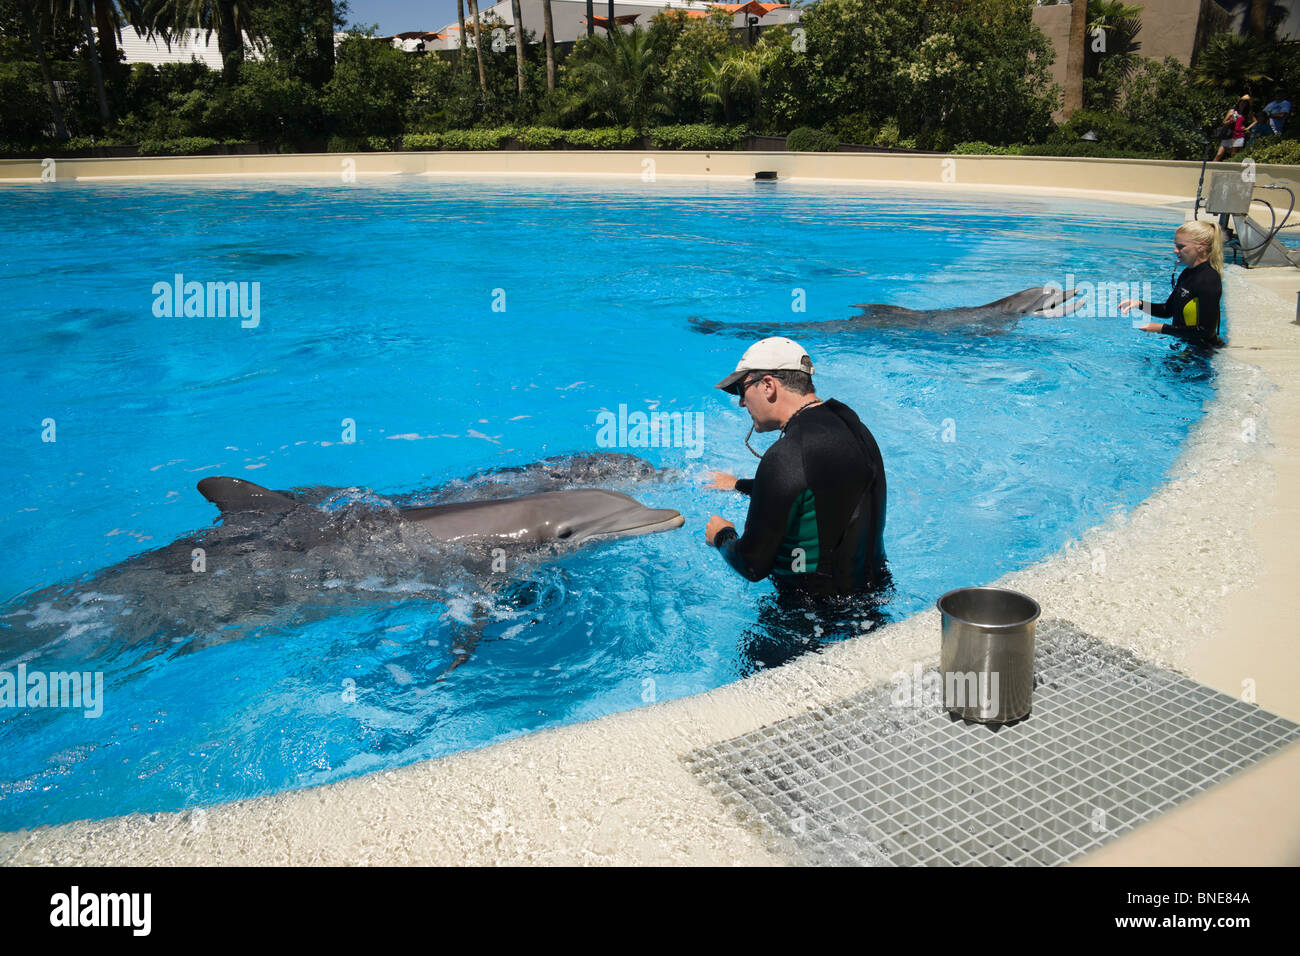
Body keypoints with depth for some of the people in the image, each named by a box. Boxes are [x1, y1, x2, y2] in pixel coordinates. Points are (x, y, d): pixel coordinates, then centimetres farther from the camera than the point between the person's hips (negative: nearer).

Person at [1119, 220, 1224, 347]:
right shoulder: (1187, 273, 9)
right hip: (1183, 342, 9)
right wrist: (1139, 304, 1)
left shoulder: (1208, 281, -20)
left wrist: (1161, 328, -18)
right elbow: (1168, 311, 18)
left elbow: (1205, 331, -21)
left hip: (1202, 349, -9)